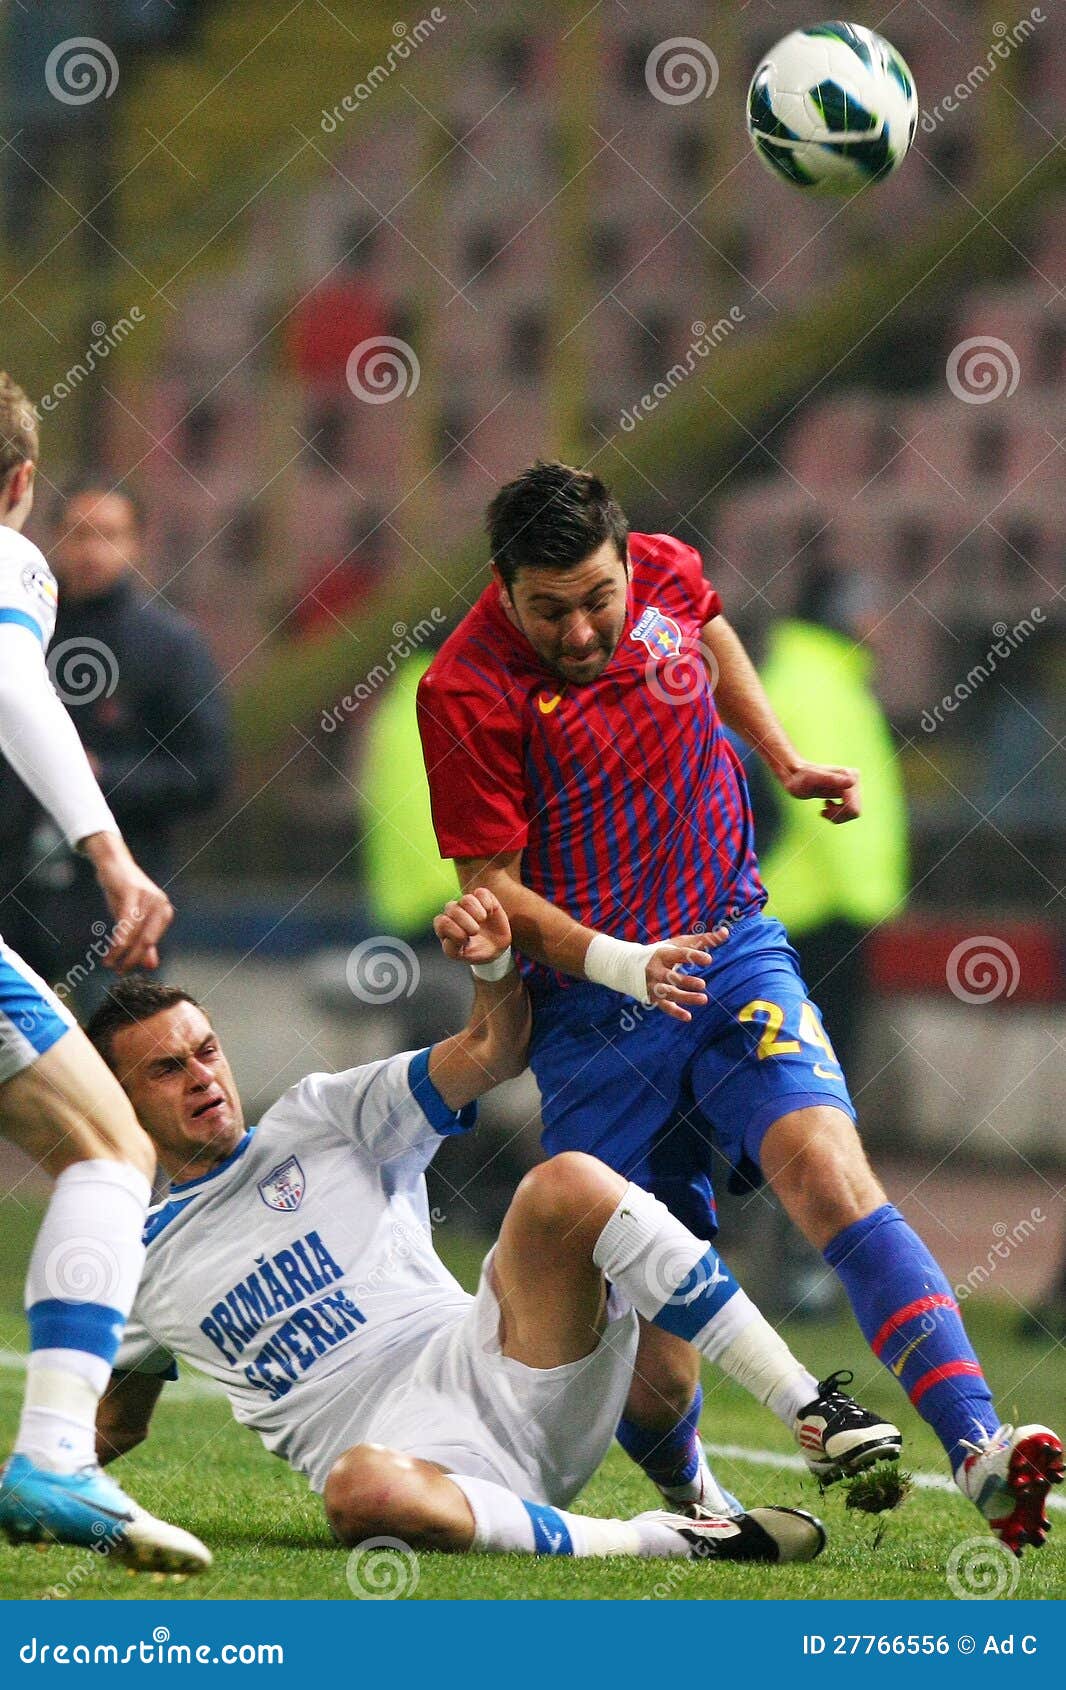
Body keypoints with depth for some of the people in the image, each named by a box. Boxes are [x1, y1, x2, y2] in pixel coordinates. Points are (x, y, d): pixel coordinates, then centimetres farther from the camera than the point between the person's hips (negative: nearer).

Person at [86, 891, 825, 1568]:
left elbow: (491, 1052, 6)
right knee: (362, 1489, -42)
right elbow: (115, 1425, 34)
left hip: (481, 1365, 1)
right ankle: (648, 1540, -35)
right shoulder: (140, 1265, 21)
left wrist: (493, 965, -13)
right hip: (386, 1440, -1)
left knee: (565, 1184, -27)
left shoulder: (320, 1118, 18)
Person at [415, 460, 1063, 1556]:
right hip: (592, 1012, -3)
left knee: (827, 1169, -25)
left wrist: (783, 759, 20)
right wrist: (617, 962, -25)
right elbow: (491, 887, -11)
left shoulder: (665, 571, 0)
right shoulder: (466, 692, -14)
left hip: (732, 952, 3)